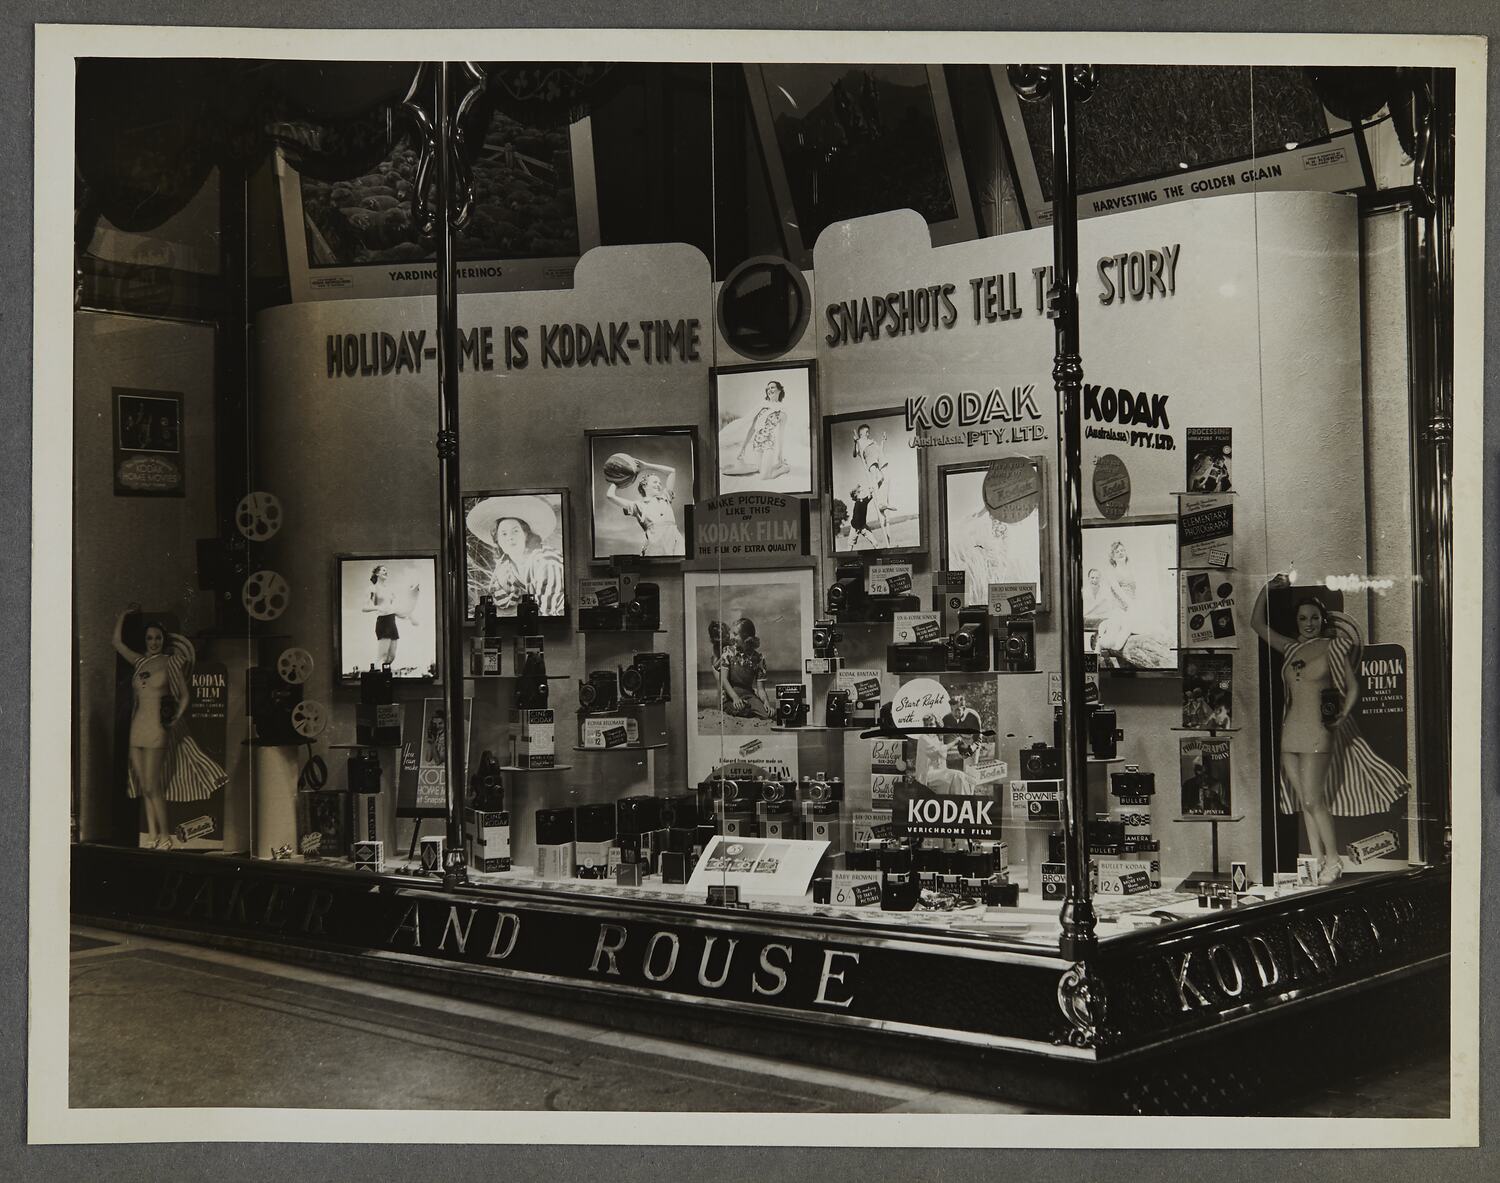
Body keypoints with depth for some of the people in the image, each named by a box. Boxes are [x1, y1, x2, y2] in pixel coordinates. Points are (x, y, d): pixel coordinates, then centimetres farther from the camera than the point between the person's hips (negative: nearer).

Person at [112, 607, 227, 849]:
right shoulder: (140, 662, 13)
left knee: (152, 786, -9)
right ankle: (152, 835, 7)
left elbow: (185, 695, 2)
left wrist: (176, 718, -7)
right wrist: (124, 615, 15)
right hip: (137, 727, 6)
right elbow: (117, 642, 18)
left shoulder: (171, 663, 0)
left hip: (156, 728, -6)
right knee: (143, 787, 4)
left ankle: (165, 837, -3)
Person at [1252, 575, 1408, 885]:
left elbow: (1353, 687, 1)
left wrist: (1343, 715, -11)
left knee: (1313, 799, -8)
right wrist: (1268, 588, 10)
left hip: (1317, 731, -6)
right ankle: (1317, 862, 12)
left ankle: (1333, 860, 4)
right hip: (1290, 731, 6)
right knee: (1304, 801, 7)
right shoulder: (1291, 648, 13)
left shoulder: (1332, 648, -1)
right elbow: (1257, 623, 18)